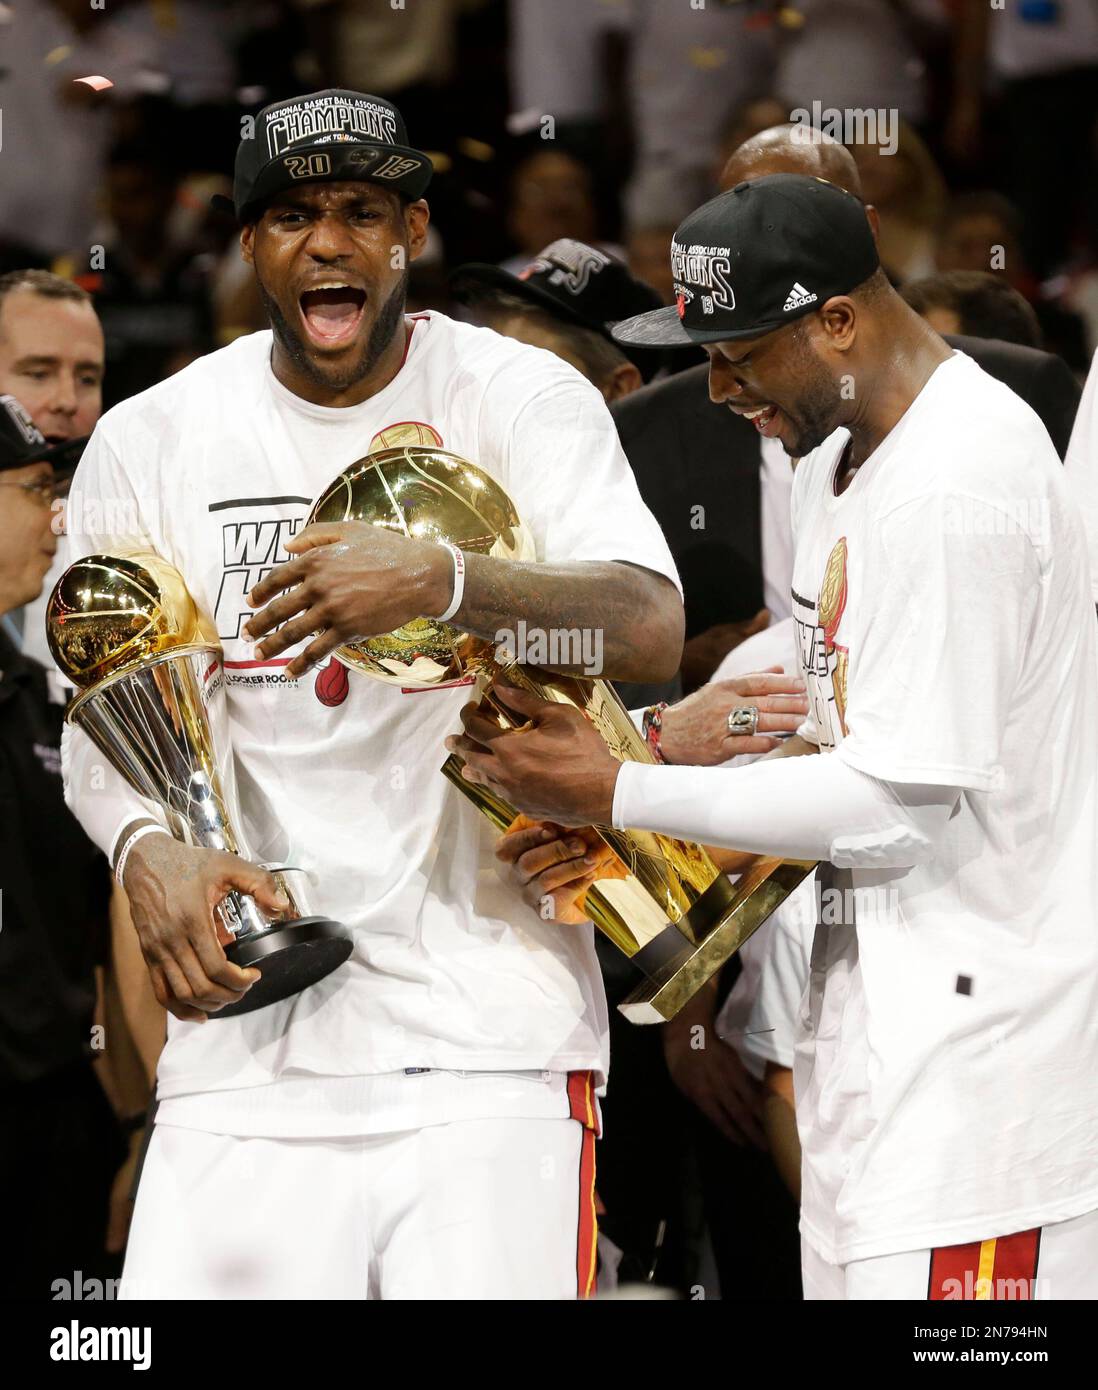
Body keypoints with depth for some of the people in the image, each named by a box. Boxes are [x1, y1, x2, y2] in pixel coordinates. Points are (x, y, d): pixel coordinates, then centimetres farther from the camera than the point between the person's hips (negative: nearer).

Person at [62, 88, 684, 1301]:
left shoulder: (523, 401, 1)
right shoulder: (152, 439, 9)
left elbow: (650, 634, -13)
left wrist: (439, 580, -31)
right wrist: (146, 846, -13)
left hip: (490, 1034, -2)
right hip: (246, 1035, 2)